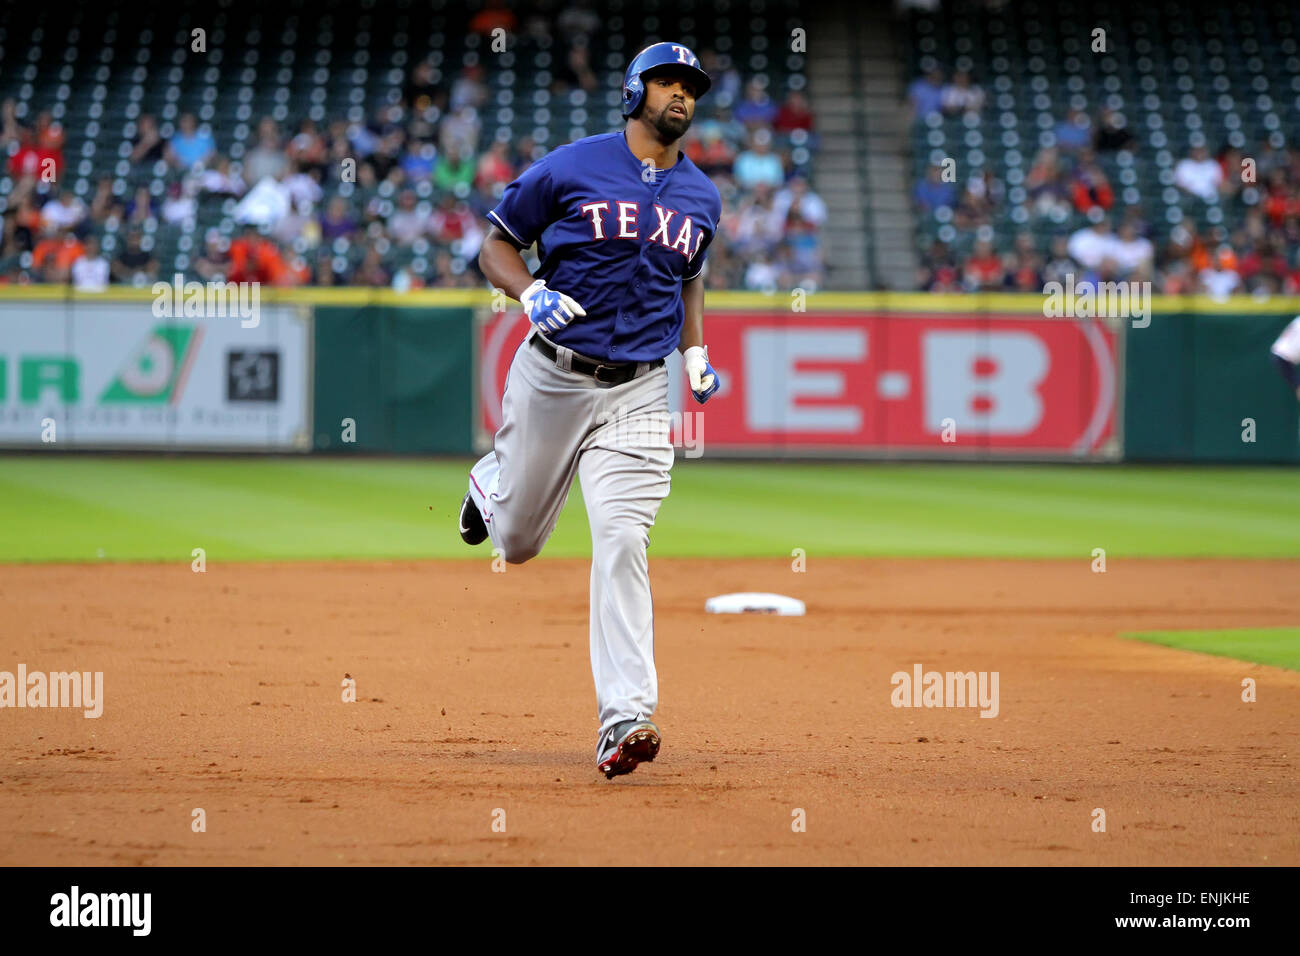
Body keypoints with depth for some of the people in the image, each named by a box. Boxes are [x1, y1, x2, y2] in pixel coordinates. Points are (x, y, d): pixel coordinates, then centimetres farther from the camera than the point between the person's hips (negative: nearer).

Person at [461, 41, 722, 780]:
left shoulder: (702, 198, 9)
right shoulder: (571, 169, -5)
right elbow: (497, 244, 1)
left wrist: (695, 353, 11)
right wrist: (531, 294, -18)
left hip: (639, 393, 1)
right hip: (553, 378, -1)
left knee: (622, 541, -16)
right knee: (515, 540, 13)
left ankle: (625, 720, -20)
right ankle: (492, 480, 52)